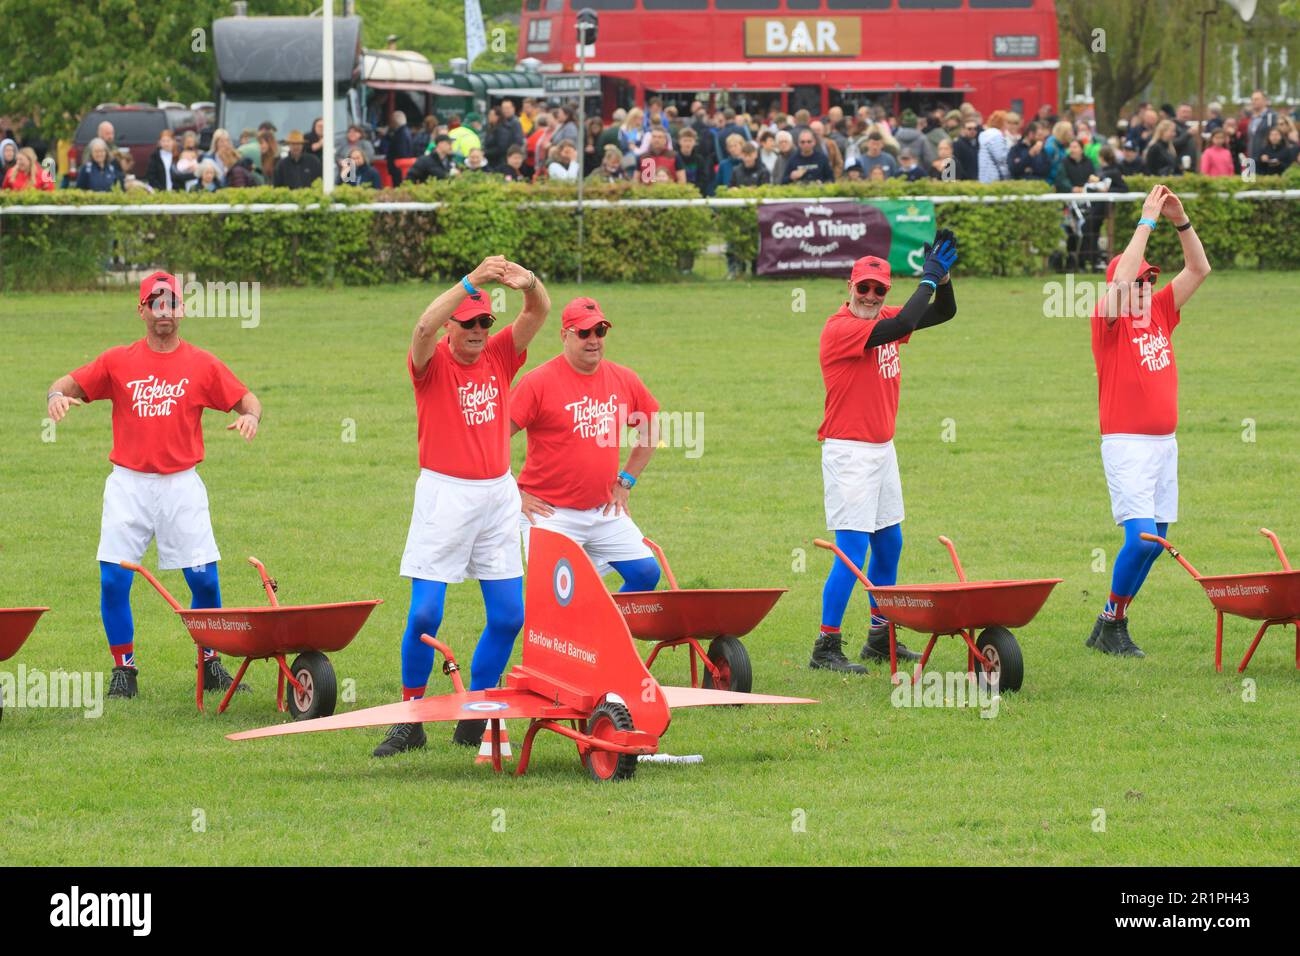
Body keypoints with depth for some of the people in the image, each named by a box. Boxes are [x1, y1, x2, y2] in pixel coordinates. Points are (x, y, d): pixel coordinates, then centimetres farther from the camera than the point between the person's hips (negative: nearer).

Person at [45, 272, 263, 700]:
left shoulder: (202, 364, 3)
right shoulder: (119, 361, 4)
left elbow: (247, 398, 7)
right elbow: (70, 384, 3)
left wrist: (250, 416, -17)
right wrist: (56, 395, -21)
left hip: (181, 484, 0)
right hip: (128, 484, 0)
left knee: (204, 579, -3)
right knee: (113, 580, -7)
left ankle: (211, 665, 13)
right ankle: (123, 669, 5)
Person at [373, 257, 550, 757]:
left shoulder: (499, 357, 6)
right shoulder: (433, 362, -5)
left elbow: (539, 313, -5)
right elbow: (425, 326, -27)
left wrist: (529, 284, -28)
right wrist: (471, 282, -37)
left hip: (498, 494, 5)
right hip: (445, 494, -5)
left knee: (508, 615, 3)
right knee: (425, 613, -8)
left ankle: (474, 718, 13)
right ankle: (409, 721, 1)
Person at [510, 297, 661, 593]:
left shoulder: (624, 380, 5)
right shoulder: (539, 382, -11)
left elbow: (651, 428, 23)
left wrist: (626, 481, 15)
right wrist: (515, 494, -11)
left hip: (605, 512, 5)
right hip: (551, 513, -5)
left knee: (646, 573, -3)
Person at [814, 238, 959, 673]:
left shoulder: (884, 319, 7)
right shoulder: (839, 328, -18)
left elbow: (943, 312, 12)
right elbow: (901, 327, -30)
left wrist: (942, 276, -7)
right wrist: (928, 279, -21)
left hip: (882, 449, 9)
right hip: (848, 453, -9)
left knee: (889, 543, 16)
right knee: (853, 550, -13)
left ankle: (881, 638, 27)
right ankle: (826, 647, -11)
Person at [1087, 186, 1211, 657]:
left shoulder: (1159, 312, 11)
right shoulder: (1109, 321, -7)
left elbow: (1199, 269, 9)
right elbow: (1119, 279, -24)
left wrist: (1181, 221, -3)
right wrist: (1147, 221, -20)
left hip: (1165, 442, 7)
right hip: (1126, 442, -7)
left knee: (1155, 539, 7)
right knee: (1143, 536, -16)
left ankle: (1111, 624, 17)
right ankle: (1111, 625, -3)